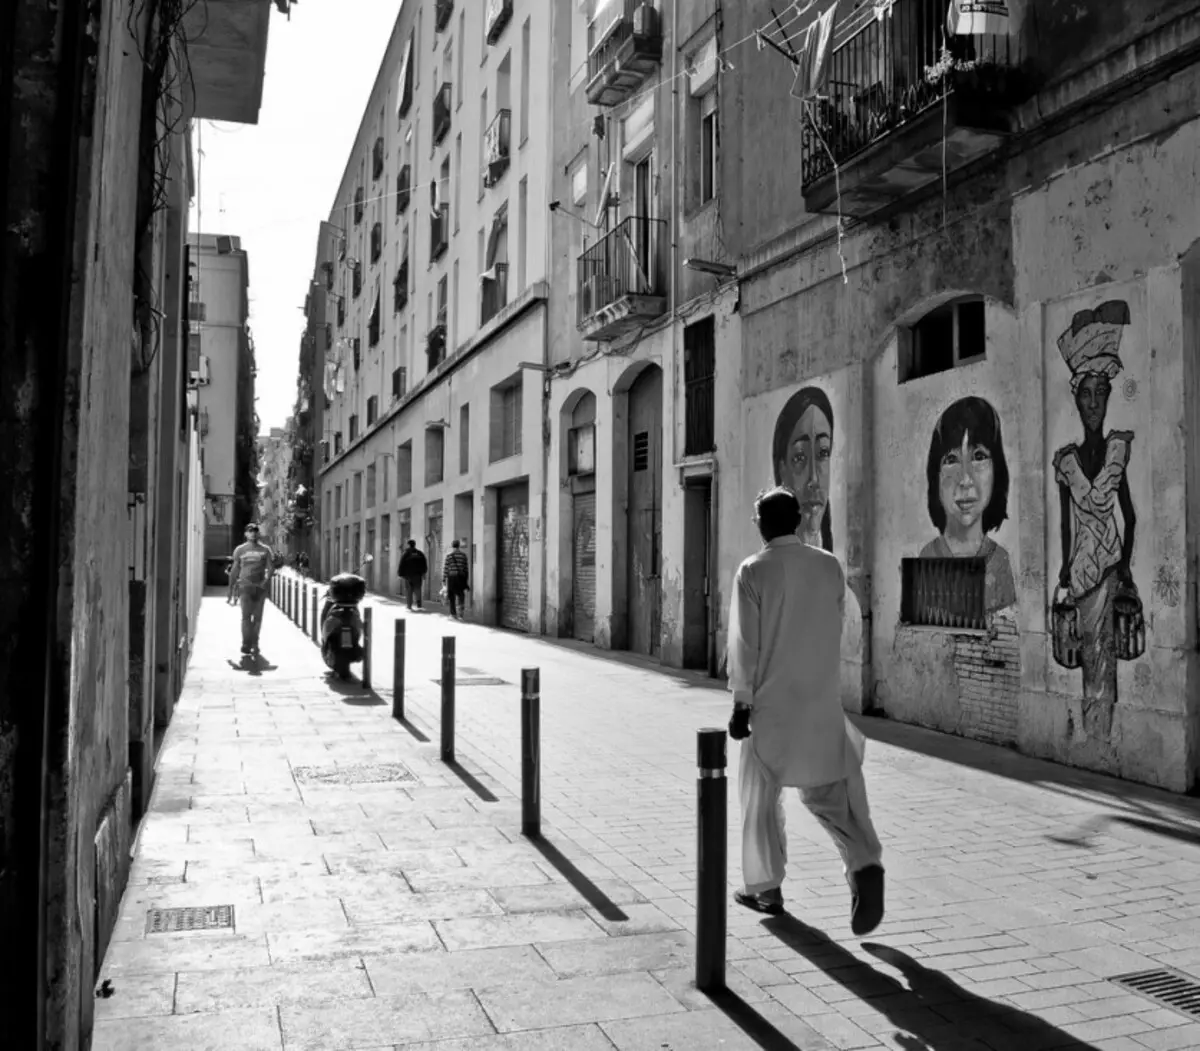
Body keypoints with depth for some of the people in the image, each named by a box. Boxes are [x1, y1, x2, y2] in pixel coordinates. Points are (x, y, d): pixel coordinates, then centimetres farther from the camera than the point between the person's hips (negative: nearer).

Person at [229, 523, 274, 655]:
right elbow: (235, 570, 13)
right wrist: (231, 586, 12)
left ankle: (254, 644, 15)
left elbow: (271, 567, 2)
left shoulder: (265, 550, 7)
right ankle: (246, 644, -13)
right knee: (246, 616, -11)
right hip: (245, 586, -1)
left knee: (257, 617, 5)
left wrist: (266, 581, -14)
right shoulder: (239, 550, 8)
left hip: (260, 587, 1)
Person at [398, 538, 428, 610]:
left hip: (408, 575, -2)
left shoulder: (406, 554, -5)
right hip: (417, 575, 2)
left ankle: (409, 606, 3)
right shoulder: (420, 554, 3)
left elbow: (401, 565, -5)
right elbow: (424, 566, 6)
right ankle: (419, 605, -6)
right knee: (417, 590, 5)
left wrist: (400, 574, 1)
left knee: (409, 591, 4)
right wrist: (423, 574, 13)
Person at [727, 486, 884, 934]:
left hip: (772, 704, -3)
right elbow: (834, 630, 10)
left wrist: (741, 704, -4)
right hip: (824, 701, 4)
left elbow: (744, 644, -10)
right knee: (828, 792, 13)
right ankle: (864, 864, -9)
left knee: (761, 796, 12)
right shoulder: (830, 566, 2)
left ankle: (765, 888, 21)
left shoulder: (753, 571, -10)